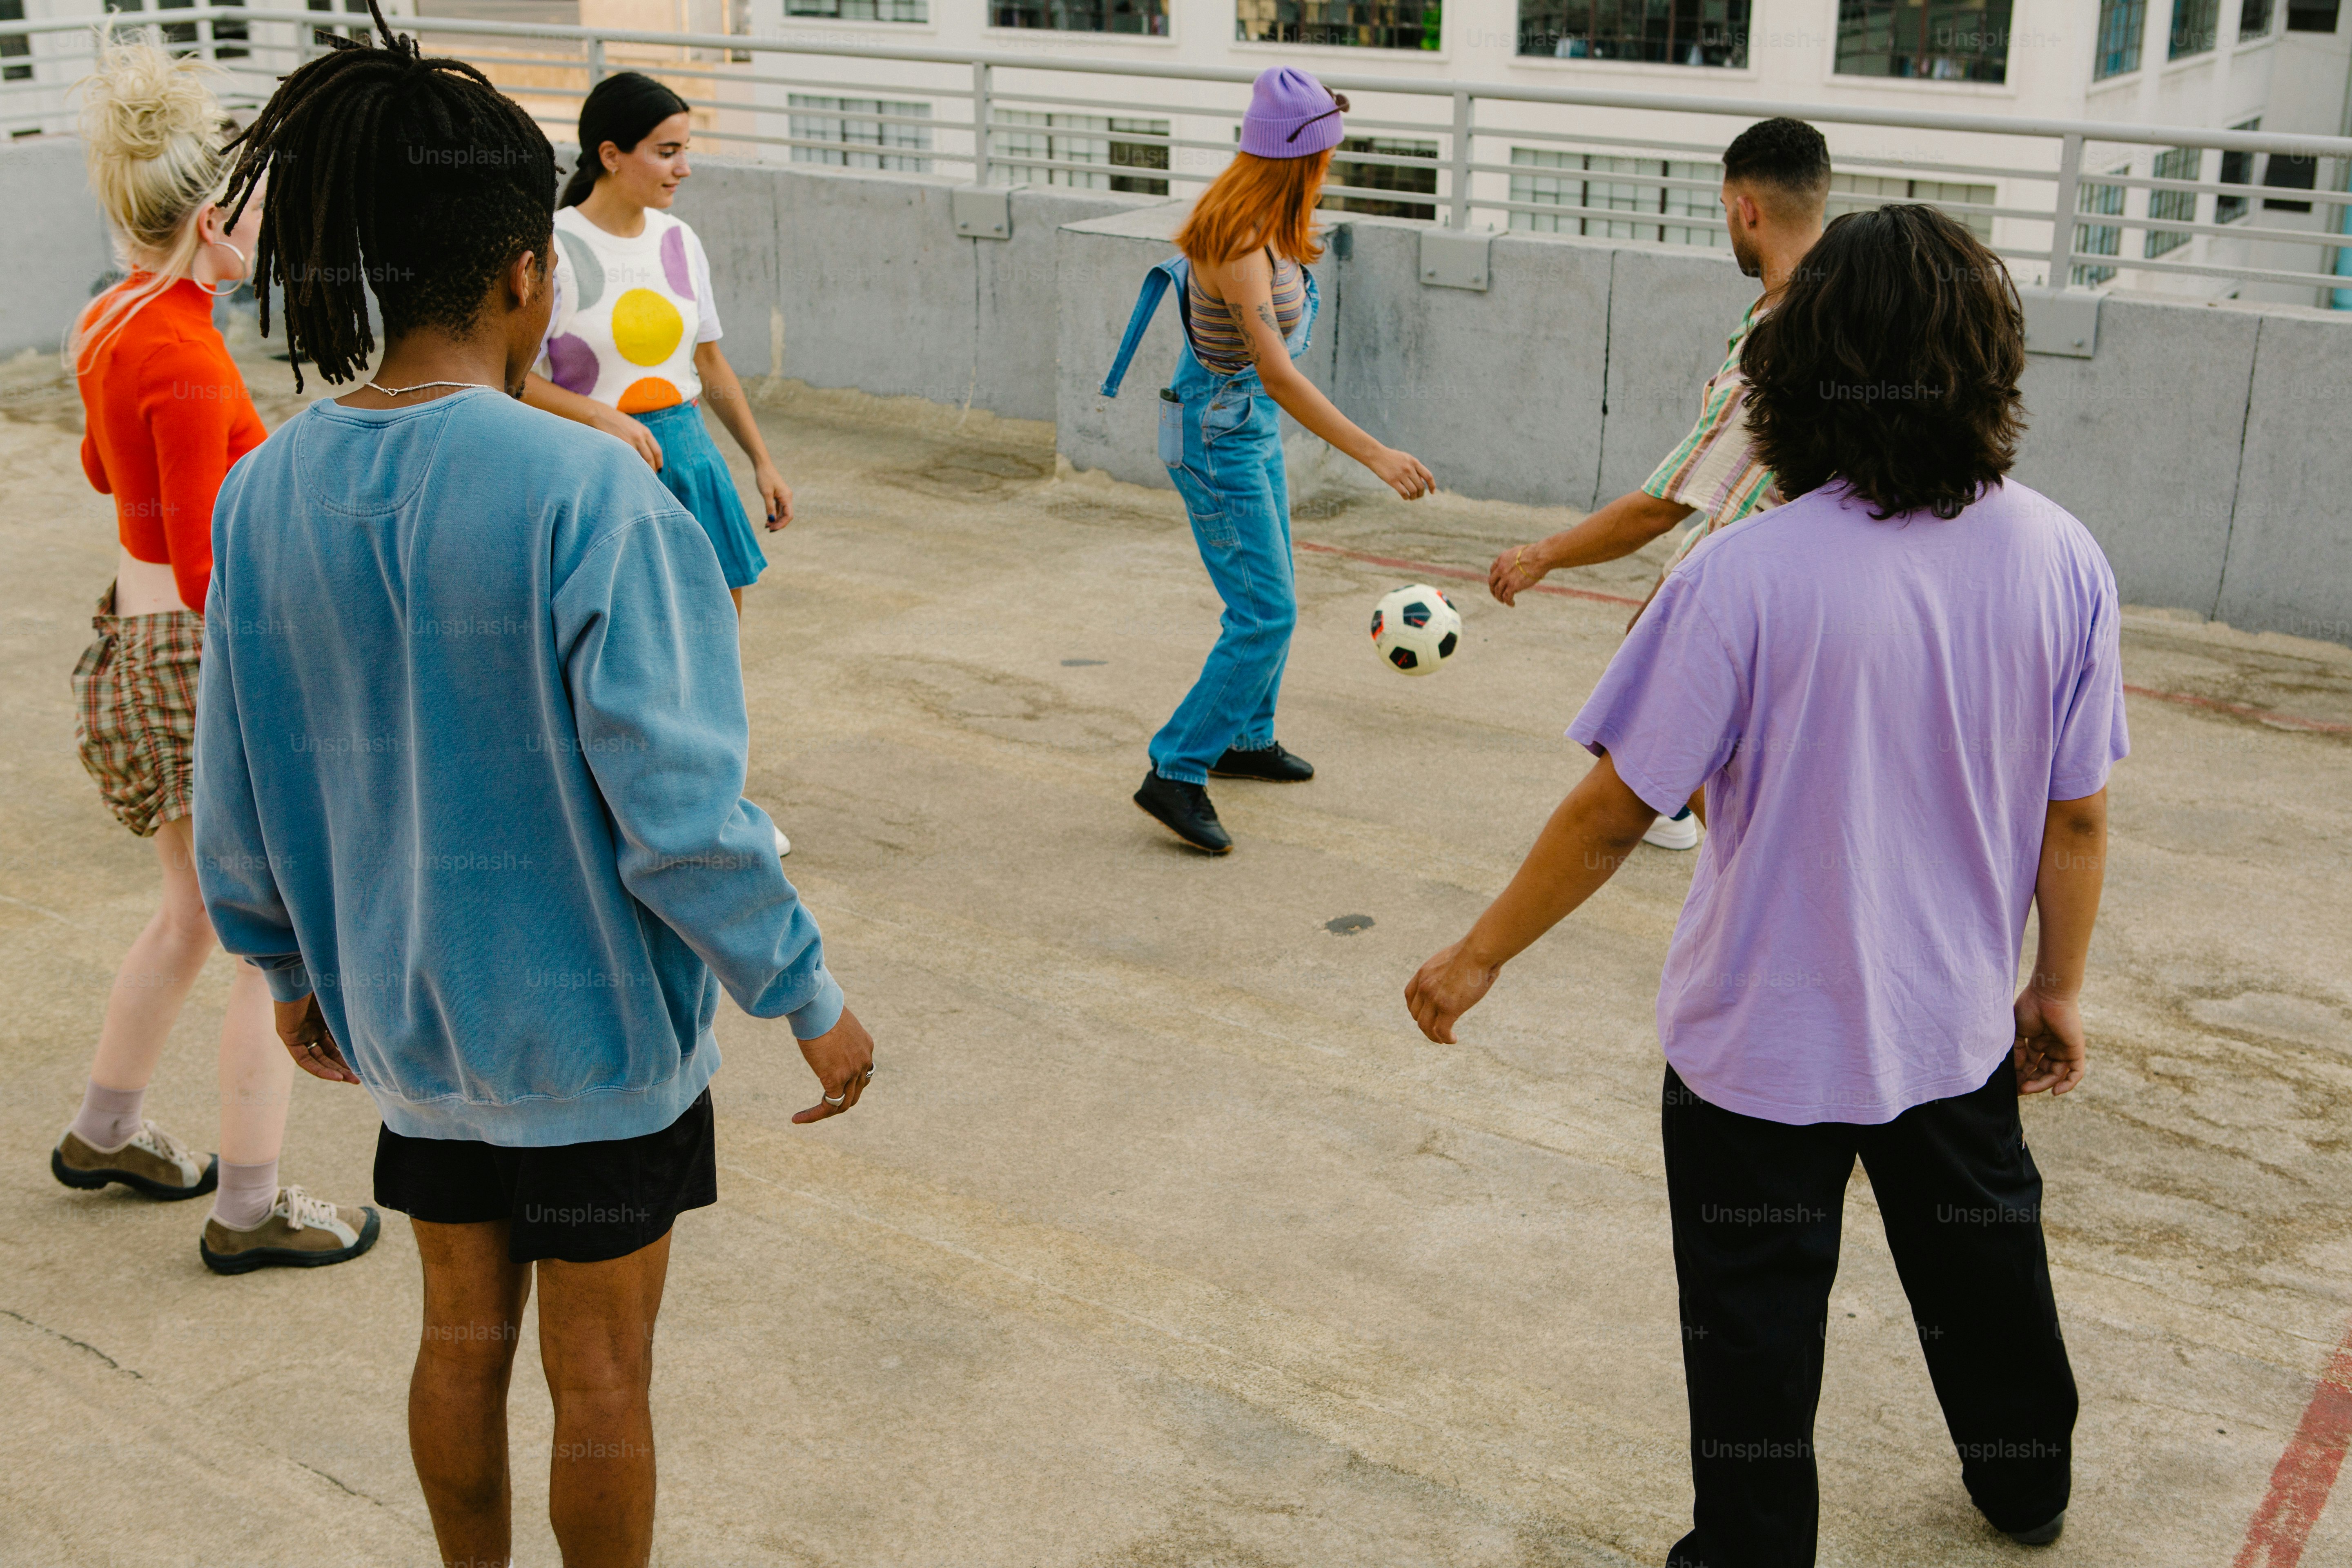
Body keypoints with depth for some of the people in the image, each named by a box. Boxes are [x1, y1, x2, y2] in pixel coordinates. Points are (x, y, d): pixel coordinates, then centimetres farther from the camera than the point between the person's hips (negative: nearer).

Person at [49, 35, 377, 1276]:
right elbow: (209, 576, -25)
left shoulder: (109, 321, 4)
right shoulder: (187, 359, -24)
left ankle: (104, 1133, 41)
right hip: (201, 665, -10)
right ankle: (247, 1210, 11)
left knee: (199, 916, 25)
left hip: (142, 639, 10)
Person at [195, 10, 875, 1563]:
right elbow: (681, 810, -23)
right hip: (595, 1025, -5)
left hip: (408, 1013, 5)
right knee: (600, 1374, 14)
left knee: (464, 1332, 24)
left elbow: (236, 800, 2)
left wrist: (294, 968, 19)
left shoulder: (268, 496, -7)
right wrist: (810, 1000, -10)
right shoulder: (587, 491, -24)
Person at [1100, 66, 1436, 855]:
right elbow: (1279, 375, -34)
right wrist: (1374, 454, -38)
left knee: (1268, 595, 21)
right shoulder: (1240, 243, -29)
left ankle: (1246, 738, 39)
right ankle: (1176, 773, -2)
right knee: (1265, 614, -9)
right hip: (1219, 436, -10)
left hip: (1249, 422, 10)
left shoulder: (1260, 220, 0)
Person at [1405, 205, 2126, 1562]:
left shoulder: (1750, 571, -25)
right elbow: (2078, 814, -3)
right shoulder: (2061, 559, -12)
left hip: (1763, 1036, -5)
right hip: (1958, 1023, 5)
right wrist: (2060, 987, 13)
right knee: (1984, 1261, 29)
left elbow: (1615, 812, -20)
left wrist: (1478, 958, -7)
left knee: (1758, 1324, 14)